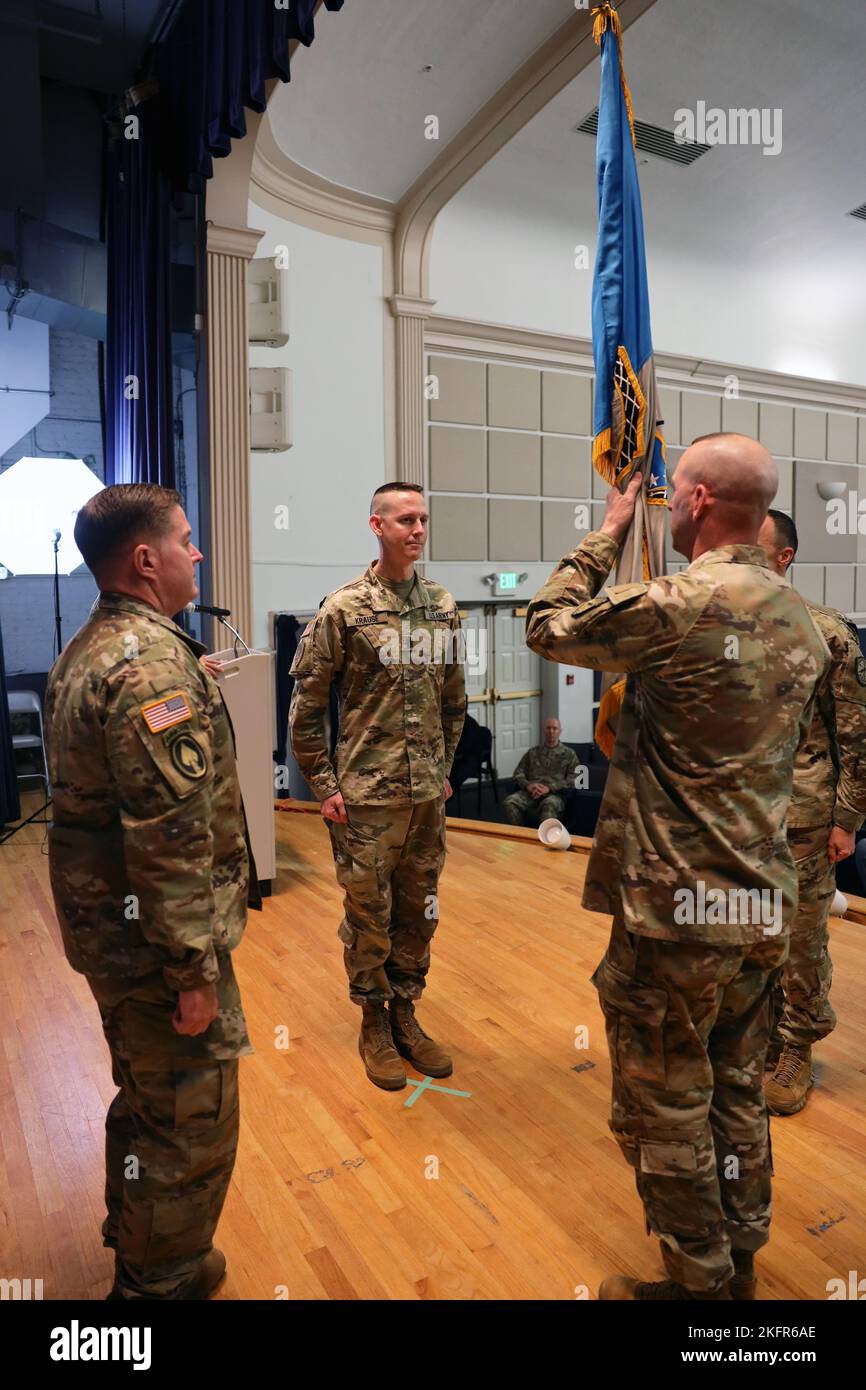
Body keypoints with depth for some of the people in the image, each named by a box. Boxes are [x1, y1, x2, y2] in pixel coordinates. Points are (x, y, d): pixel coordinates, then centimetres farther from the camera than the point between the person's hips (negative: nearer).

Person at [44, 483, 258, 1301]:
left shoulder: (87, 649, 9)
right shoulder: (152, 664, -24)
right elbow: (170, 839, -28)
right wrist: (194, 969, -21)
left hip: (107, 924, 11)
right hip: (155, 938, -10)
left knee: (146, 1097, 26)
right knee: (189, 1121, 7)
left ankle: (137, 1251, 47)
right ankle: (165, 1284, 27)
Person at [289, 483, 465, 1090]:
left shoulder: (444, 607, 5)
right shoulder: (344, 610, -9)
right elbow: (306, 707, -6)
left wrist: (445, 768, 13)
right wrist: (325, 786, -7)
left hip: (429, 792, 5)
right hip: (367, 794, -4)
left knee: (419, 910, 15)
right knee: (369, 914, 8)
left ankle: (405, 1012, 33)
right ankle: (374, 1023, 28)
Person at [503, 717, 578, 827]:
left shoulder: (569, 754, 14)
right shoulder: (532, 752, 22)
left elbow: (573, 779, 2)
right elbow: (518, 773, 15)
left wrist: (549, 787, -12)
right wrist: (528, 785, -9)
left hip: (554, 793, -3)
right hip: (531, 792, 3)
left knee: (549, 805, -40)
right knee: (510, 802, -29)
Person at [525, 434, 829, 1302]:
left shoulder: (678, 605, -20)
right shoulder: (801, 620, 6)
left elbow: (548, 626, -6)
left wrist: (609, 533, 5)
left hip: (675, 907, -8)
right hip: (764, 904, 8)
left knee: (663, 1105, 11)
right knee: (737, 1093, 22)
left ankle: (697, 1281, 28)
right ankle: (739, 1264, 40)